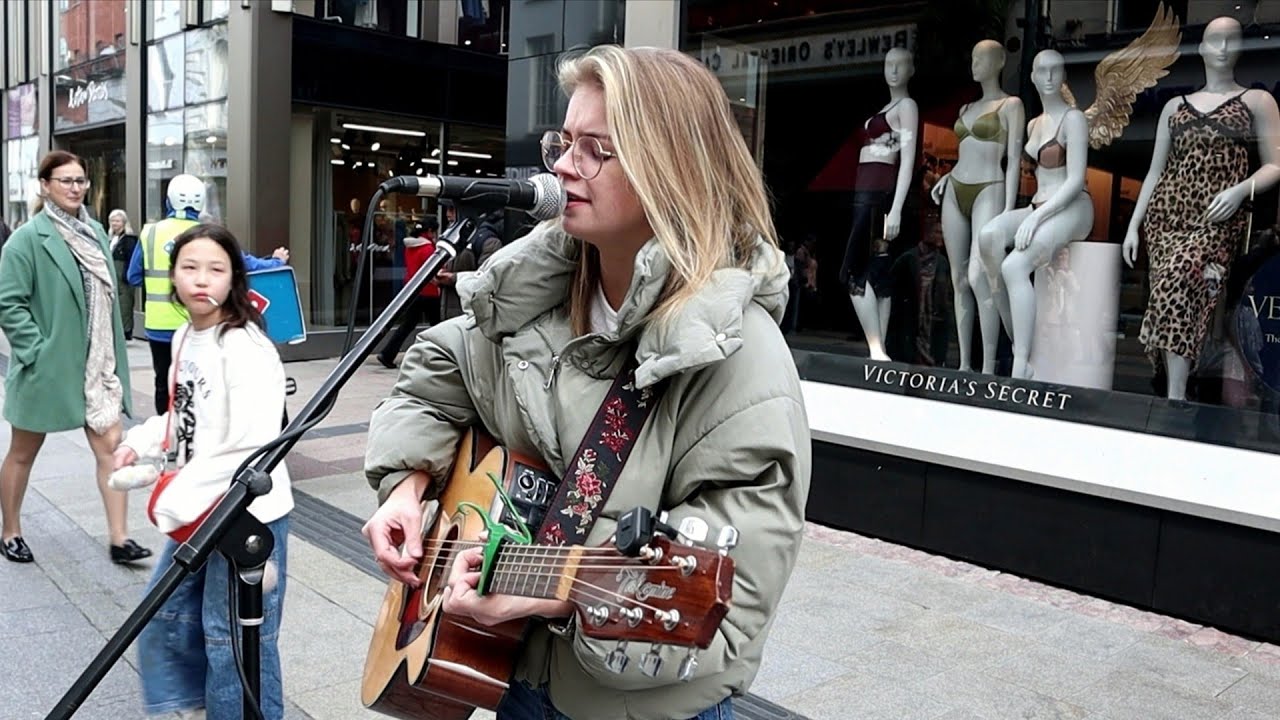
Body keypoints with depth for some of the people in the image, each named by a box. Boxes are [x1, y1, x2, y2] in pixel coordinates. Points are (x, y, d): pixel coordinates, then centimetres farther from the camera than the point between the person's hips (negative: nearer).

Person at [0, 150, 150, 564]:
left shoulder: (95, 234, 7)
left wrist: (113, 353, 10)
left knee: (110, 446, 0)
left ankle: (119, 538, 4)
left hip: (97, 365, 5)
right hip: (46, 365, -5)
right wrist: (36, 350, -20)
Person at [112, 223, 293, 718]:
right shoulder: (184, 338, 7)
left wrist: (175, 502, -21)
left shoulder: (246, 349, -21)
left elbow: (251, 448, -26)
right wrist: (139, 443, 4)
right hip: (199, 509, 9)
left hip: (248, 514, -9)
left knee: (234, 637, 3)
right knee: (167, 613, 22)